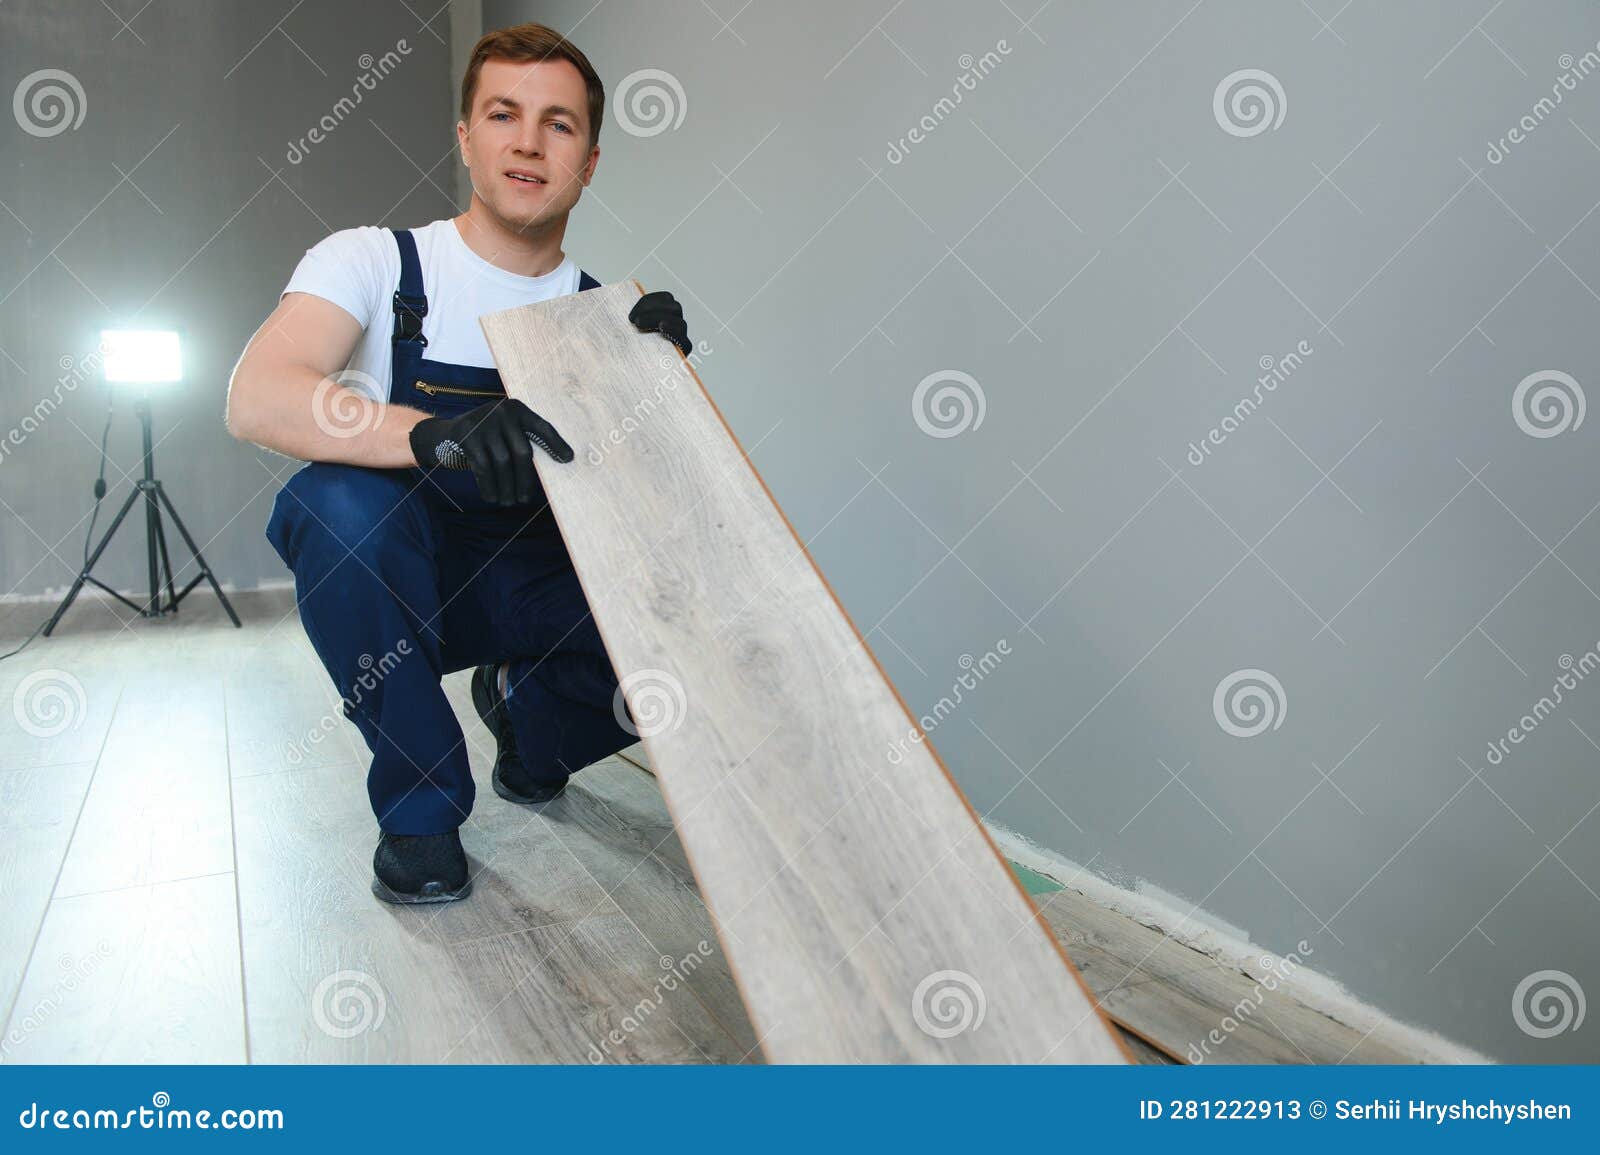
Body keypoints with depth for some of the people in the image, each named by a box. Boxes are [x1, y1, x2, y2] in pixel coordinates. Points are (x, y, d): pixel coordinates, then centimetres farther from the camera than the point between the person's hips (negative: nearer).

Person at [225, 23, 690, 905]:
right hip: (396, 586, -2)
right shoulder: (376, 263, -7)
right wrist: (433, 433, -43)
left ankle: (528, 711, 11)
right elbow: (254, 400, -25)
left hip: (540, 589, 2)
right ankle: (420, 802, -12)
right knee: (340, 501, -34)